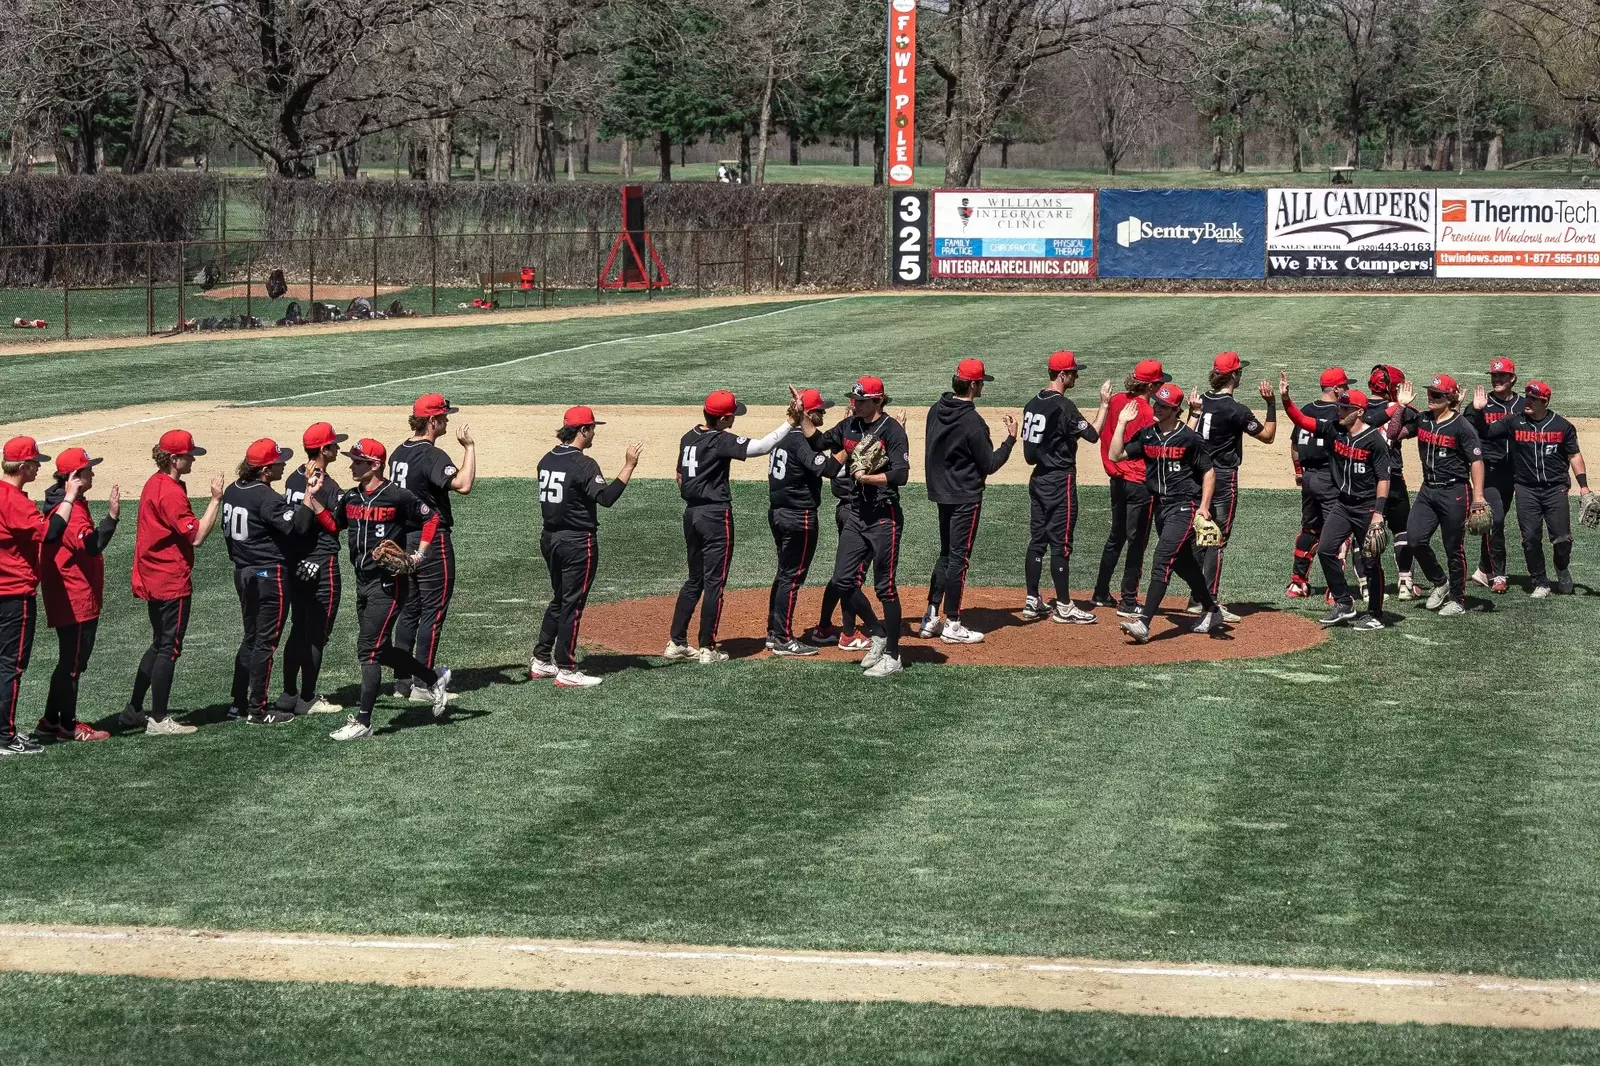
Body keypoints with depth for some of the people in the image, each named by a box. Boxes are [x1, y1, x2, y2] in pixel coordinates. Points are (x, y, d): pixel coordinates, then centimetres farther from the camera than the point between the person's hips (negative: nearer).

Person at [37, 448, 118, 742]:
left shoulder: (70, 504, 13)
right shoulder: (69, 509, -19)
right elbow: (91, 545, -33)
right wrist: (112, 517, -38)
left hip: (80, 597, 11)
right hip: (74, 599, -11)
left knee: (72, 659, 17)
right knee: (73, 661, -2)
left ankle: (52, 721, 23)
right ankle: (67, 726, 6)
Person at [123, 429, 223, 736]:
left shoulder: (154, 484, 10)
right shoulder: (171, 492, -19)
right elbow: (196, 536, -23)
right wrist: (215, 500, -21)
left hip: (152, 581, 10)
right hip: (172, 582, -10)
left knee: (160, 644, 19)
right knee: (169, 647, -2)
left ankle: (133, 710, 24)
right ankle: (158, 720, 3)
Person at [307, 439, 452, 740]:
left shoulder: (397, 497, -12)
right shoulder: (350, 498, 8)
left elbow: (431, 518, -4)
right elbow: (332, 526, 18)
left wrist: (420, 554, -12)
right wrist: (313, 497, 7)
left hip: (389, 583, -8)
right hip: (363, 583, 8)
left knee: (369, 650, -10)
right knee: (380, 650, 14)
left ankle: (362, 722, -6)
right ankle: (434, 678, 35)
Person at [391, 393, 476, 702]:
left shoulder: (399, 453, 10)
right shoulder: (432, 455, -18)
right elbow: (463, 484, -32)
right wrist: (469, 447, -23)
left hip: (403, 540, 9)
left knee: (408, 611, 13)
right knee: (433, 612, -3)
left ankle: (402, 682, 16)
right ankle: (422, 685, -4)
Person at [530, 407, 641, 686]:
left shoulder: (547, 459, 7)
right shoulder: (583, 464, -18)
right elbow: (606, 497, -26)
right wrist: (629, 466, -24)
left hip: (550, 538, 8)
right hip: (578, 542, -8)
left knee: (558, 600, 20)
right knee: (573, 603, -2)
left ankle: (540, 661, 22)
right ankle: (566, 671, 1)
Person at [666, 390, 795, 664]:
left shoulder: (688, 438, 9)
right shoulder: (721, 441, -16)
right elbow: (761, 446, -25)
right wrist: (790, 423, -22)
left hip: (691, 513, 8)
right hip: (716, 515, -8)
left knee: (695, 579, 16)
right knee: (714, 582, 0)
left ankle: (676, 643, 15)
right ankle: (707, 649, 2)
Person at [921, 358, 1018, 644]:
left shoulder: (936, 411, 2)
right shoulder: (973, 422, -21)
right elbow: (989, 465, -16)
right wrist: (1010, 439, -6)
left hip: (941, 492, 8)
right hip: (965, 497, -8)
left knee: (946, 554, 17)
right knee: (958, 558, -1)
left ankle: (930, 619, 17)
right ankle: (952, 625, 3)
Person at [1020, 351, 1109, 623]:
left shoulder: (1033, 404, 9)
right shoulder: (1063, 406, -18)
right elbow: (1092, 434, -18)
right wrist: (1104, 405, -9)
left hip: (1038, 478, 8)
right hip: (1060, 480, -8)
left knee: (1037, 540, 11)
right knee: (1060, 543, -4)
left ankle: (1032, 602, 14)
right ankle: (1063, 607, 1)